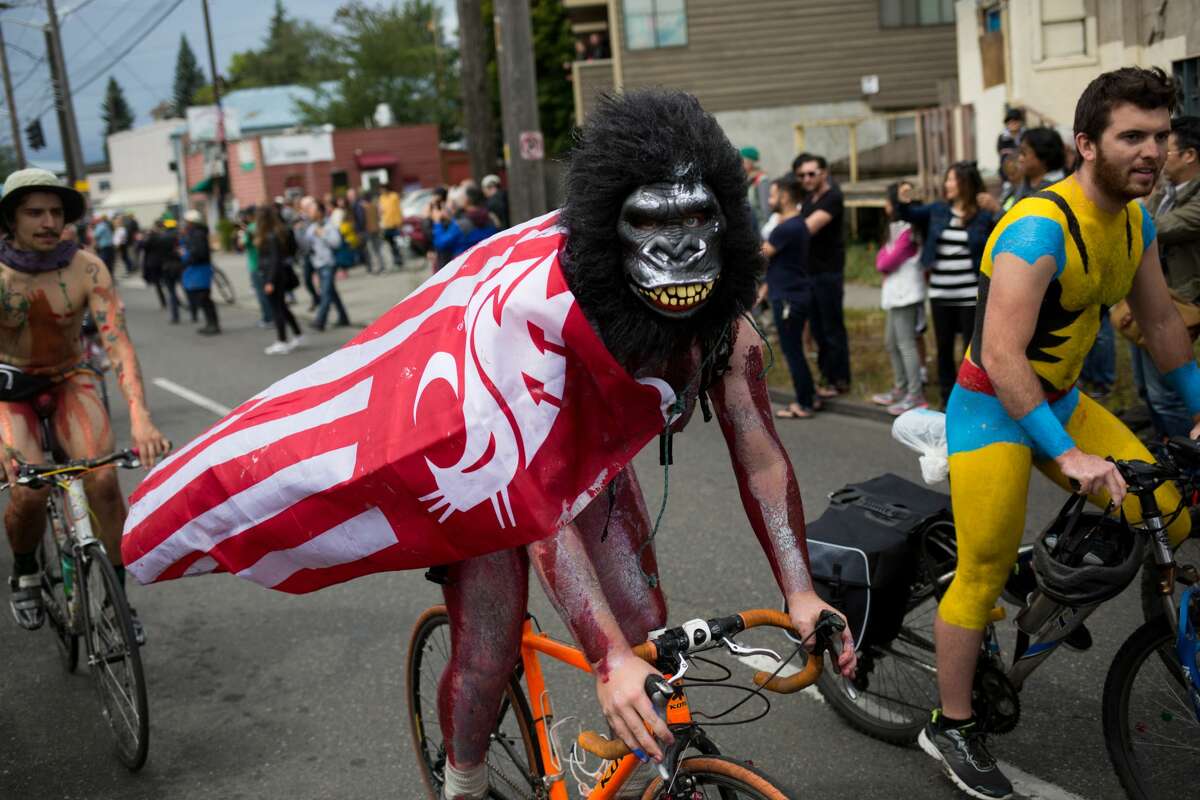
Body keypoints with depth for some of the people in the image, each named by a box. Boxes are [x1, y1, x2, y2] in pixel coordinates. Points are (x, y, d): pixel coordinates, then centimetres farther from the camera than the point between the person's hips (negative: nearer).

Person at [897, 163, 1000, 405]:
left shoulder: (984, 214, -7)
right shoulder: (938, 209, 5)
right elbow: (910, 215, 16)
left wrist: (998, 212, -29)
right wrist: (904, 203, -5)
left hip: (971, 295, -5)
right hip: (940, 294, 5)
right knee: (944, 348, 13)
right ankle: (948, 400, 26)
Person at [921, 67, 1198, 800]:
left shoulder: (1136, 222, 1)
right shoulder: (1039, 230, -26)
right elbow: (1001, 356, -33)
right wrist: (1068, 456, -36)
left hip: (1062, 399, 8)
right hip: (995, 409, -8)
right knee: (984, 574, -4)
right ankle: (952, 727, 14)